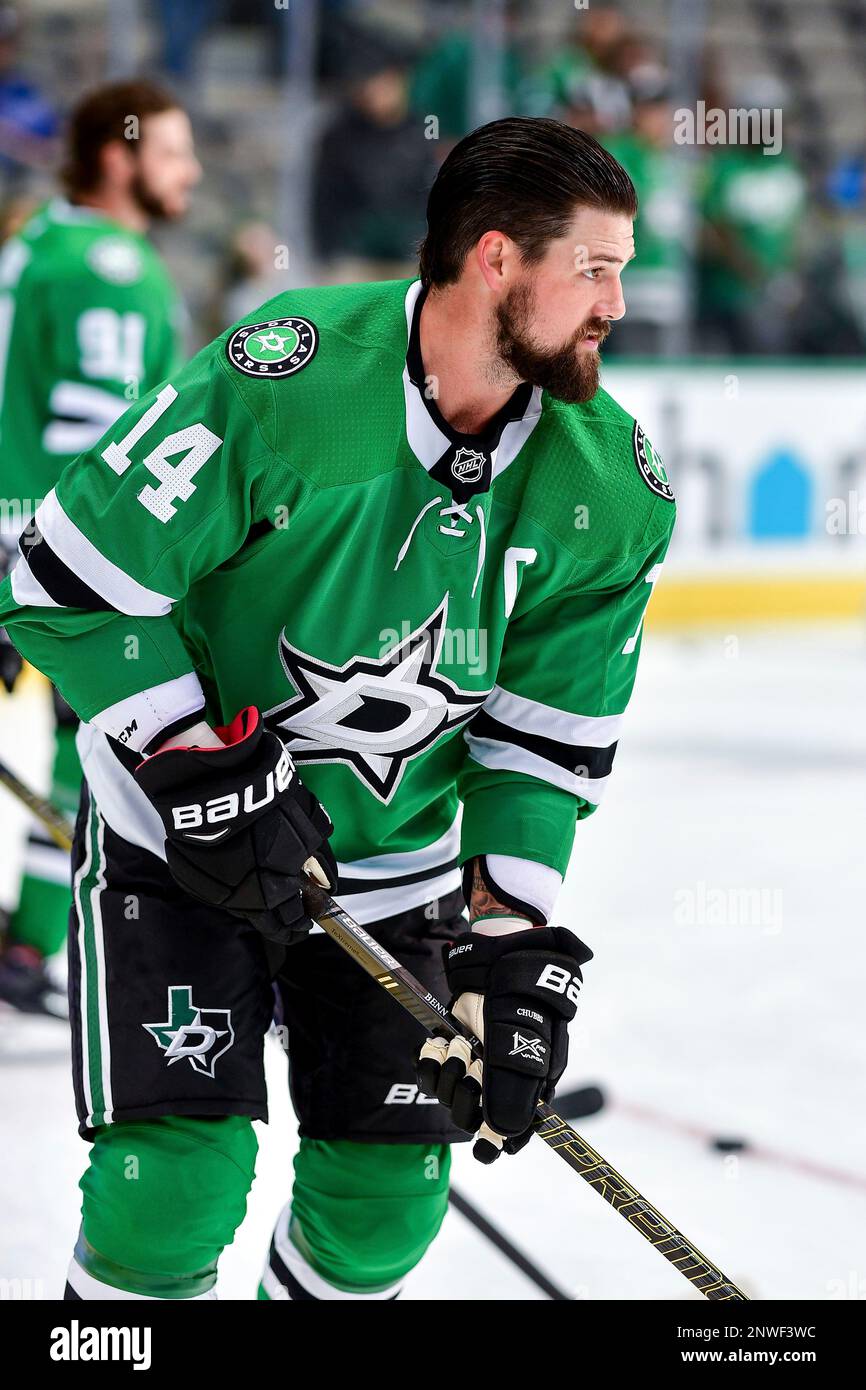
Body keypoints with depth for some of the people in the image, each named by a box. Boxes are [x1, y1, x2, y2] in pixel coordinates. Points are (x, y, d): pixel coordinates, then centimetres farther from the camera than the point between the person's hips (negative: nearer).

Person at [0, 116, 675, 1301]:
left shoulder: (609, 486, -10)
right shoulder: (281, 379, -26)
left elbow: (550, 731, -3)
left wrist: (512, 942, -11)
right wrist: (197, 767, -22)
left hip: (395, 859, 5)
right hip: (177, 836, -5)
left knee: (388, 1196, 5)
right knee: (176, 1178, -13)